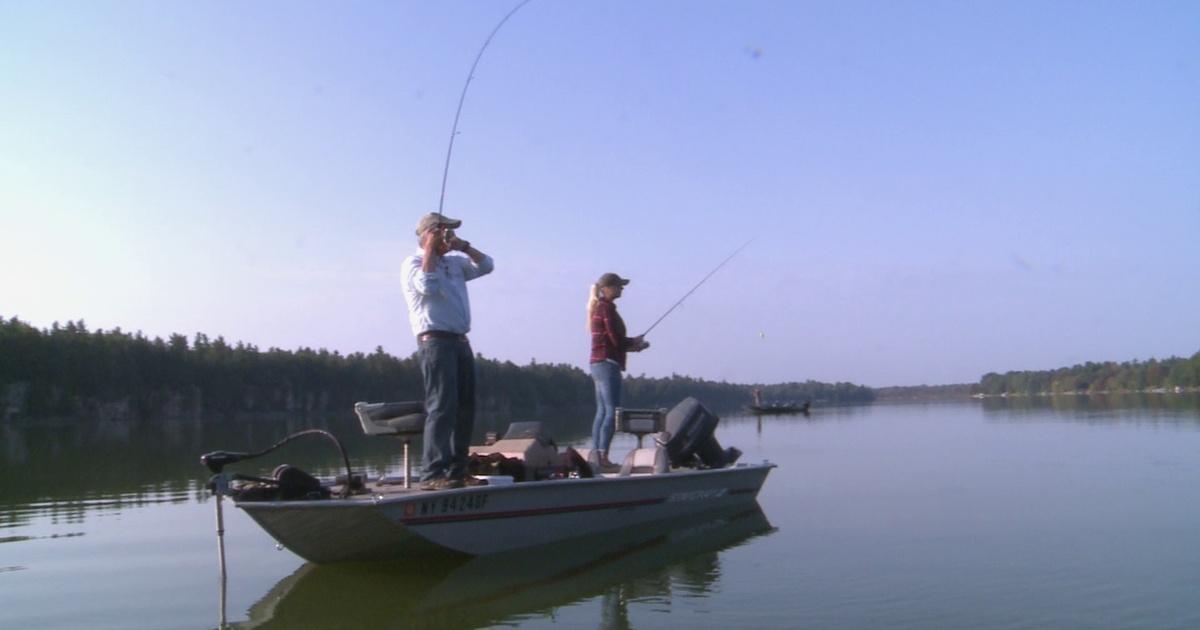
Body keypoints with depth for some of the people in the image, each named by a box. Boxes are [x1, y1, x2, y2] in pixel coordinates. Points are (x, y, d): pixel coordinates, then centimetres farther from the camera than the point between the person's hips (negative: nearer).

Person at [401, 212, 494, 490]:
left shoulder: (454, 262, 21)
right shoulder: (414, 263, 0)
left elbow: (486, 266, 21)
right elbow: (427, 285, -20)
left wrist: (464, 246, 11)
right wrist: (431, 250, -9)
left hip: (460, 342, 8)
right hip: (435, 341, -8)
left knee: (465, 408, 6)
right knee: (442, 407, -15)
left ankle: (457, 470, 11)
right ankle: (433, 474, -15)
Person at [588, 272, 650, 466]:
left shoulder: (598, 308, 18)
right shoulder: (607, 308, -12)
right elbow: (616, 340, -17)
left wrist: (632, 344, 11)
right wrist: (636, 342, 1)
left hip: (598, 364, 10)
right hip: (607, 364, -10)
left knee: (602, 411, 11)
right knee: (612, 411, -10)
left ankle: (595, 454, 12)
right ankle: (603, 455, -12)